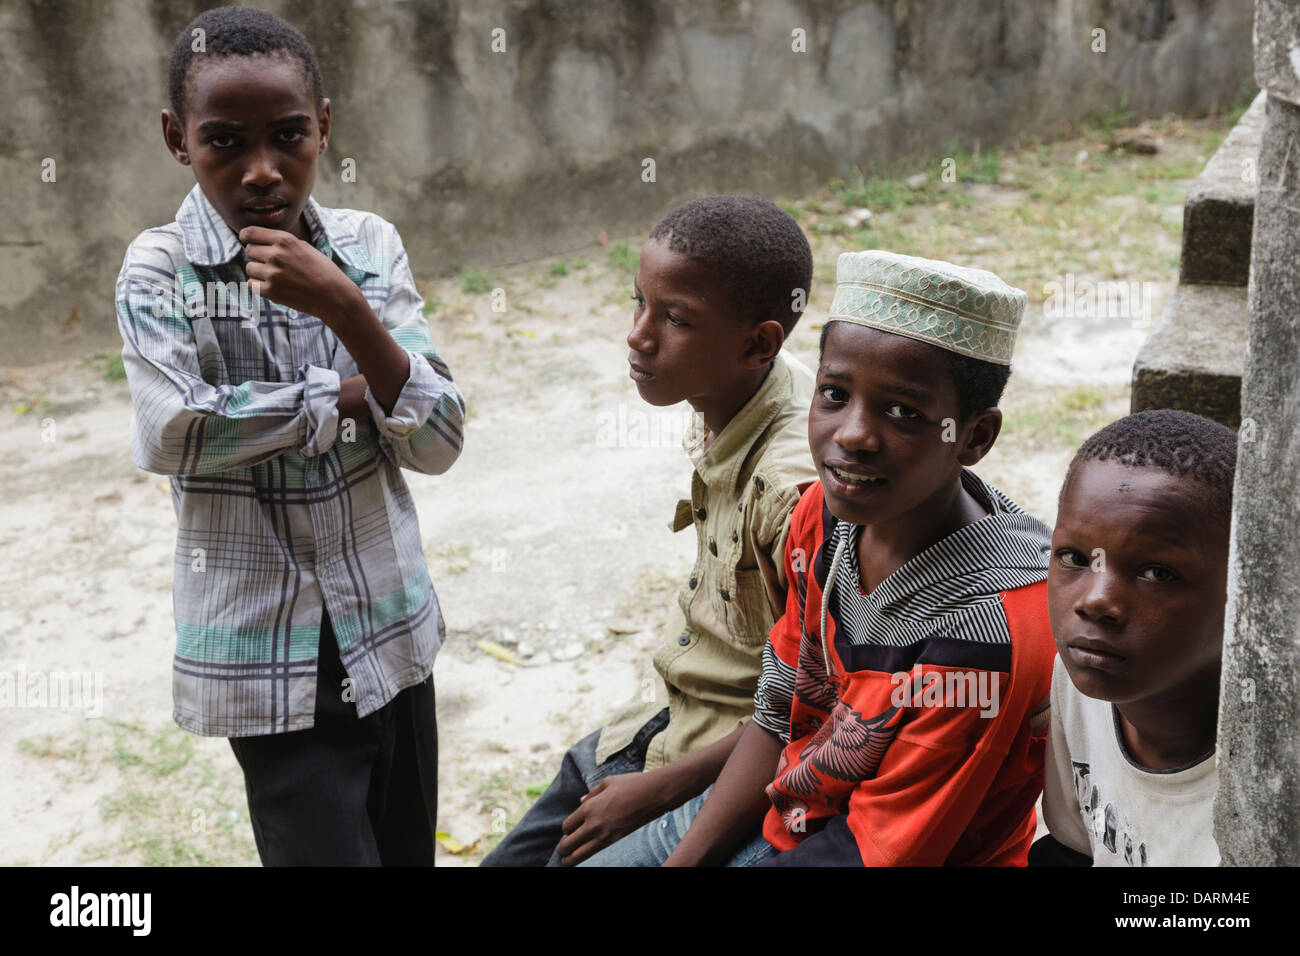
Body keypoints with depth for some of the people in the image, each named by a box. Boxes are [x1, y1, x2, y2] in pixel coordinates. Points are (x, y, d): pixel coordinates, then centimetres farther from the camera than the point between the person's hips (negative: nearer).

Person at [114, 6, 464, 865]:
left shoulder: (370, 246, -1)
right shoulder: (161, 269, -8)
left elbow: (438, 445, -7)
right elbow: (169, 433, -24)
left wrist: (346, 311, -21)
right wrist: (348, 398, -15)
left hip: (391, 633, 4)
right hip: (269, 660, -3)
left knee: (409, 847, 16)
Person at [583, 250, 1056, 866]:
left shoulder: (990, 636, -33)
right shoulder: (824, 514, -10)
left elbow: (873, 850, -24)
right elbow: (777, 717, 1)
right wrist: (681, 861, -5)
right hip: (784, 814, 6)